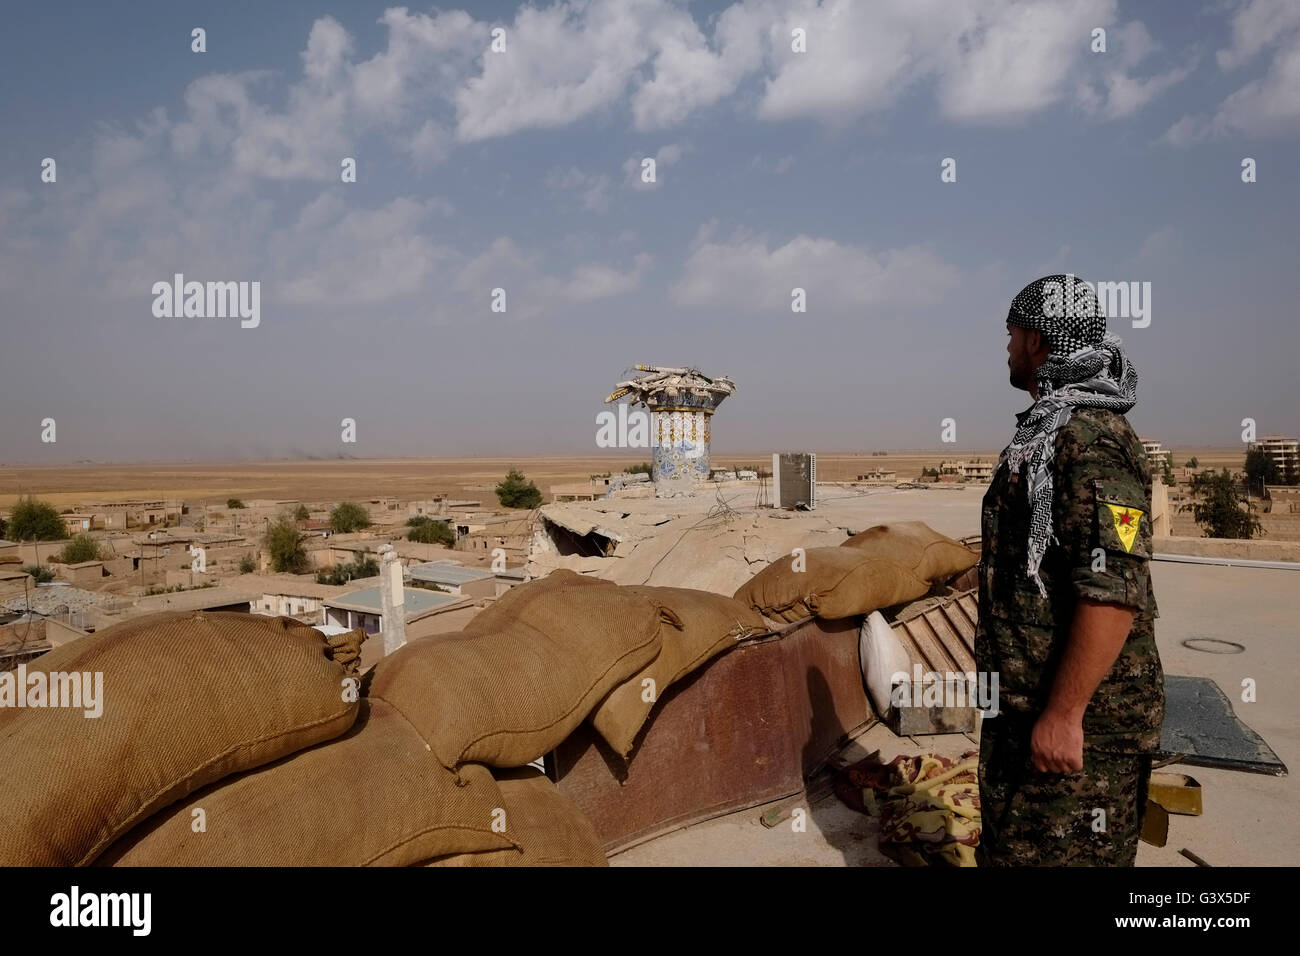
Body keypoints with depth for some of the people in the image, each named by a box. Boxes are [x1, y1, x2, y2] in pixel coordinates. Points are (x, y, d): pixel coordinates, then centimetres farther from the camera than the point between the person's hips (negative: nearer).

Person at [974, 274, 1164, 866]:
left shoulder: (1090, 438, -20)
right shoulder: (1045, 430, 13)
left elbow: (1114, 590, -27)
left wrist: (1064, 713, -25)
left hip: (1079, 719, -10)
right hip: (1023, 706, 10)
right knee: (1006, 847, 21)